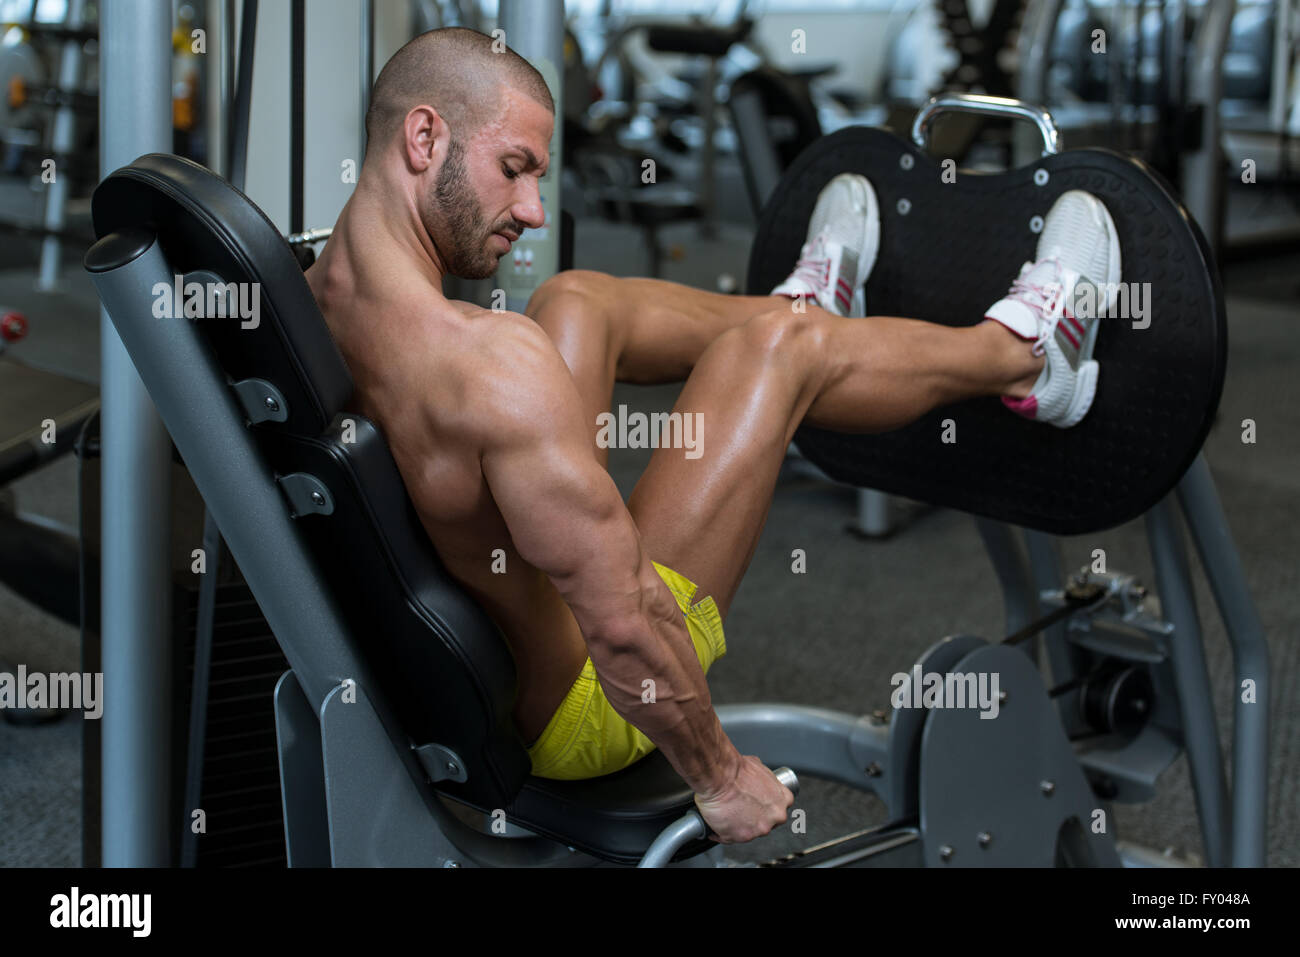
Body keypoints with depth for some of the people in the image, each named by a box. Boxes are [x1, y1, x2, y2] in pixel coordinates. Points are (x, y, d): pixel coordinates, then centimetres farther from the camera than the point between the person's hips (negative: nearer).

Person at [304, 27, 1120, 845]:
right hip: (574, 723, -8)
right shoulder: (490, 360, -36)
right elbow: (624, 624, -33)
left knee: (575, 301, 16)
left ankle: (805, 306, 47)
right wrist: (721, 777, -18)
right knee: (777, 348, -2)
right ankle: (1021, 353, 28)